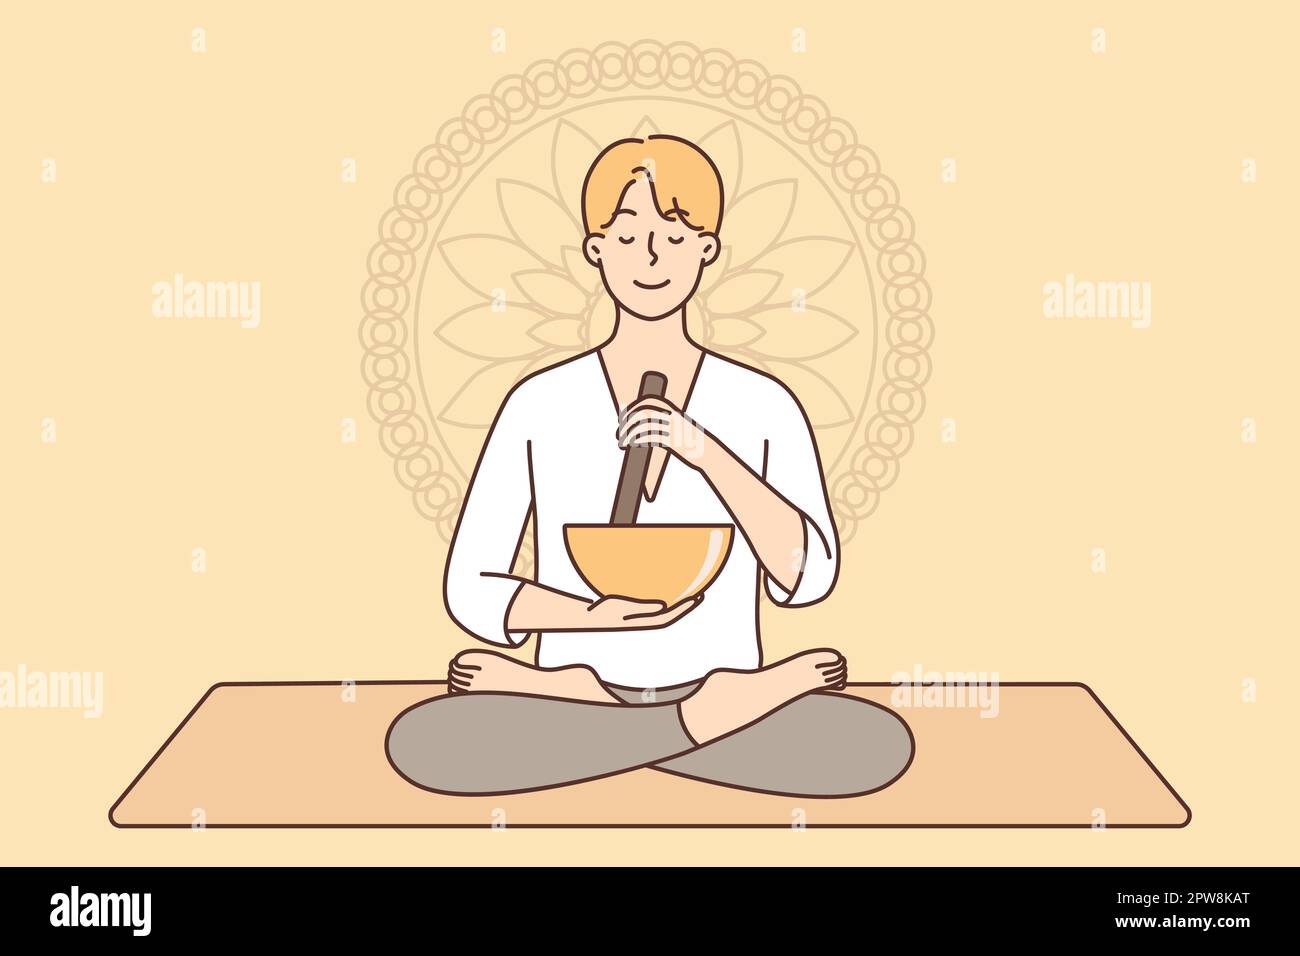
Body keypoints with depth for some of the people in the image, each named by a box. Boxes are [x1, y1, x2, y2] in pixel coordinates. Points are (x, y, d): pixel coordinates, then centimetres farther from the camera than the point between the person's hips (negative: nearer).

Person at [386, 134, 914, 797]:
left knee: (879, 742, -29)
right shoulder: (538, 405, -1)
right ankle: (712, 715, -15)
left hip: (719, 707, 0)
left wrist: (706, 453, -21)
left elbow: (807, 576, -10)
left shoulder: (765, 406, 1)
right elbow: (471, 589, -3)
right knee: (424, 741, -32)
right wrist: (602, 616, -19)